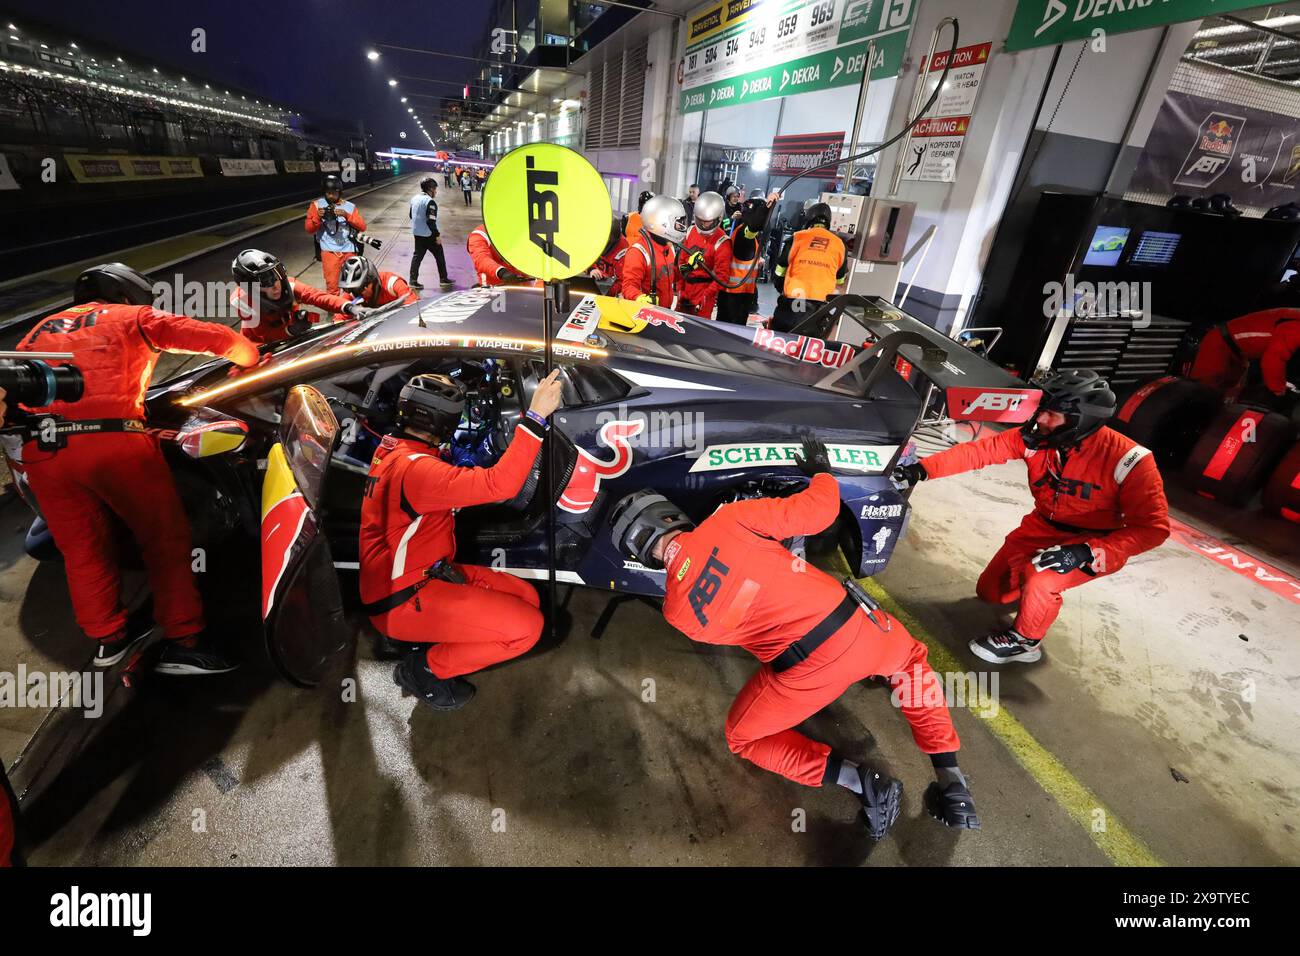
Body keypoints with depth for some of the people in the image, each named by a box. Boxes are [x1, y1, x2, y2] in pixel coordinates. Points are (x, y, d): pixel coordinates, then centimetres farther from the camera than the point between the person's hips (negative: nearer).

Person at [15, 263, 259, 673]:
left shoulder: (41, 329, 27)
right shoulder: (133, 317, 15)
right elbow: (217, 338, 9)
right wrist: (250, 357, 27)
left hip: (41, 449, 5)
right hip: (113, 439, -5)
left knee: (82, 551, 16)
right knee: (166, 540, 4)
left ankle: (109, 638, 26)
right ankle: (183, 643, 4)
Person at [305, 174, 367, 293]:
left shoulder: (350, 206, 9)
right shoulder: (317, 205, 8)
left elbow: (362, 227, 0)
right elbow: (310, 229, 6)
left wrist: (346, 215, -13)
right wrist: (318, 217, -12)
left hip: (348, 250, 1)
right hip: (329, 251, -1)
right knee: (332, 284, -8)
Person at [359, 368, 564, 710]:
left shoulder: (392, 449, 5)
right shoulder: (414, 468, -26)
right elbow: (499, 485, -36)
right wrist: (536, 416, -35)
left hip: (426, 573, 10)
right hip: (402, 602, -10)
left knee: (526, 597, 4)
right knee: (526, 626, -16)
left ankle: (436, 644, 11)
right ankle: (424, 669, 1)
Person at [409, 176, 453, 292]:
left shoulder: (414, 198, 7)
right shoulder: (430, 201, -19)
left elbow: (411, 215, 17)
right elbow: (431, 221, -23)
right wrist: (438, 235, -17)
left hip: (417, 233, 7)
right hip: (429, 235, -7)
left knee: (417, 256, 10)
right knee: (439, 256, 9)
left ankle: (413, 281, 6)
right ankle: (443, 279, 15)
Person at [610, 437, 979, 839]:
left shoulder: (676, 610, -3)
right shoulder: (728, 519, -7)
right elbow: (815, 511, -3)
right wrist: (821, 472, 18)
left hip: (810, 669, -2)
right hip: (857, 624, 3)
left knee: (743, 737, 24)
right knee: (912, 660, 38)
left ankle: (863, 784, 11)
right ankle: (951, 783, 30)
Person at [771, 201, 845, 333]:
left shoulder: (797, 238, 5)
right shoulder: (839, 244, 10)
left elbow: (779, 272, 10)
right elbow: (839, 280, 20)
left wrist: (782, 290, 28)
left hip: (791, 303, -1)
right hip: (821, 307, 2)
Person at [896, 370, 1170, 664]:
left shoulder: (1127, 460, -28)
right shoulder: (1035, 438, -18)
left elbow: (1153, 527, -24)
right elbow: (979, 450, -19)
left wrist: (1087, 553, -36)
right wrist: (923, 469, -32)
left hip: (1096, 543, -5)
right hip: (1045, 526, 5)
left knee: (1040, 581, -32)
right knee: (990, 591, 8)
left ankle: (1023, 641, -1)